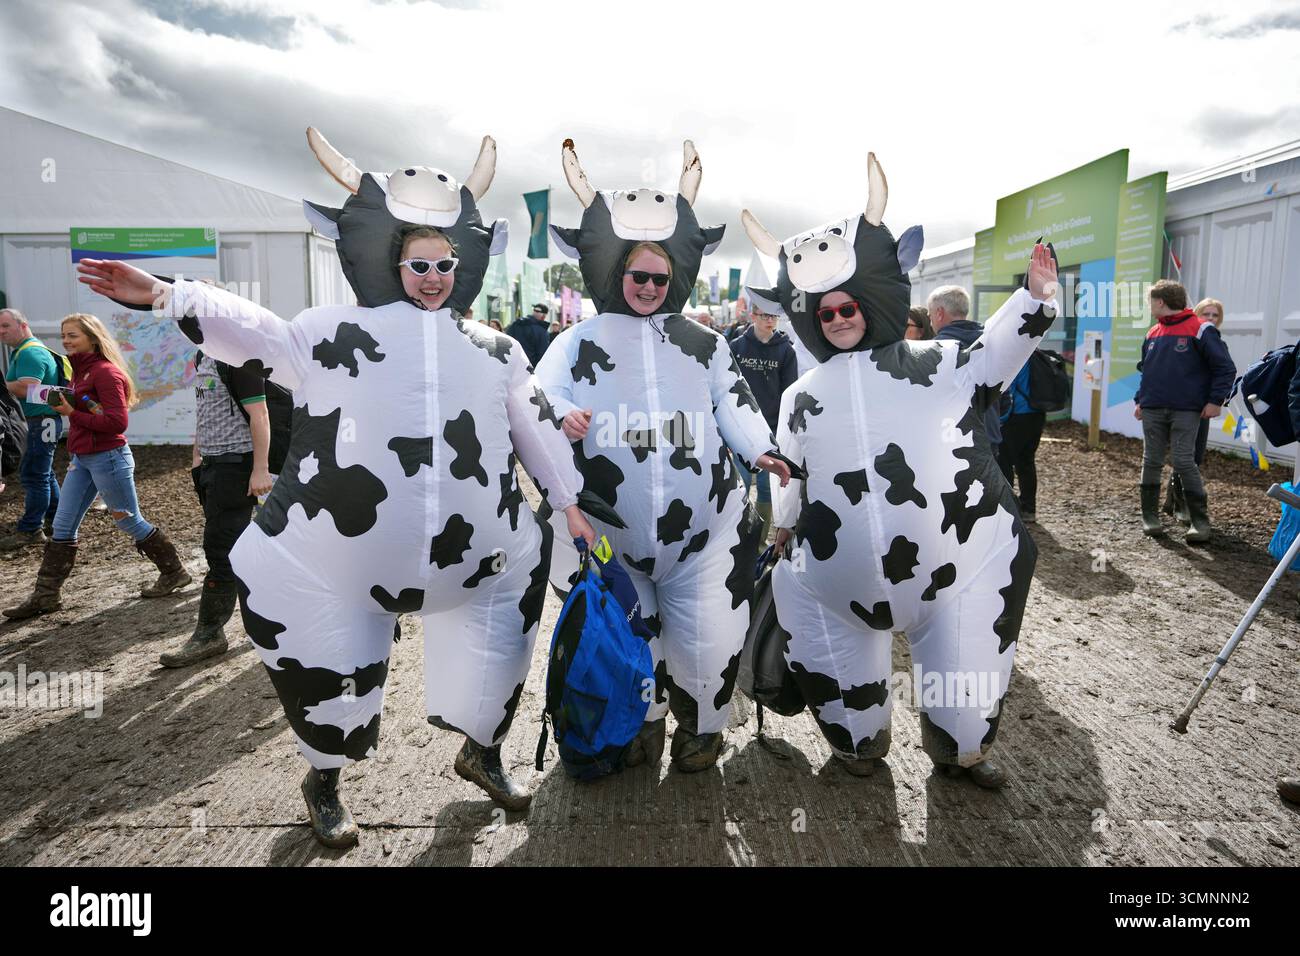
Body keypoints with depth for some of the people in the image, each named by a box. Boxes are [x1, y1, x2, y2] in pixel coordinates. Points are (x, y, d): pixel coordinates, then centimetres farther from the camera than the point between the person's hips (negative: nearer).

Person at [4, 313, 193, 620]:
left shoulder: (106, 372, -15)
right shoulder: (80, 370, 13)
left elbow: (118, 422, -21)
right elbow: (82, 412, 17)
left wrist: (72, 414, -18)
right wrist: (62, 405, 1)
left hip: (108, 458, -9)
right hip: (81, 458, 9)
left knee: (131, 523, 4)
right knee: (62, 527, 10)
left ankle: (174, 573, 19)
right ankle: (46, 595, 18)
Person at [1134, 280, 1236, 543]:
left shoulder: (1200, 330, -6)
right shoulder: (1152, 334, 12)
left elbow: (1225, 368, -6)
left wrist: (1215, 401, -11)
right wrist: (1139, 400, 13)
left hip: (1186, 412, -5)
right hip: (1152, 410, 5)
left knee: (1184, 463, -8)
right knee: (1151, 462, 6)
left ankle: (1200, 521, 2)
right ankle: (1150, 516, 14)